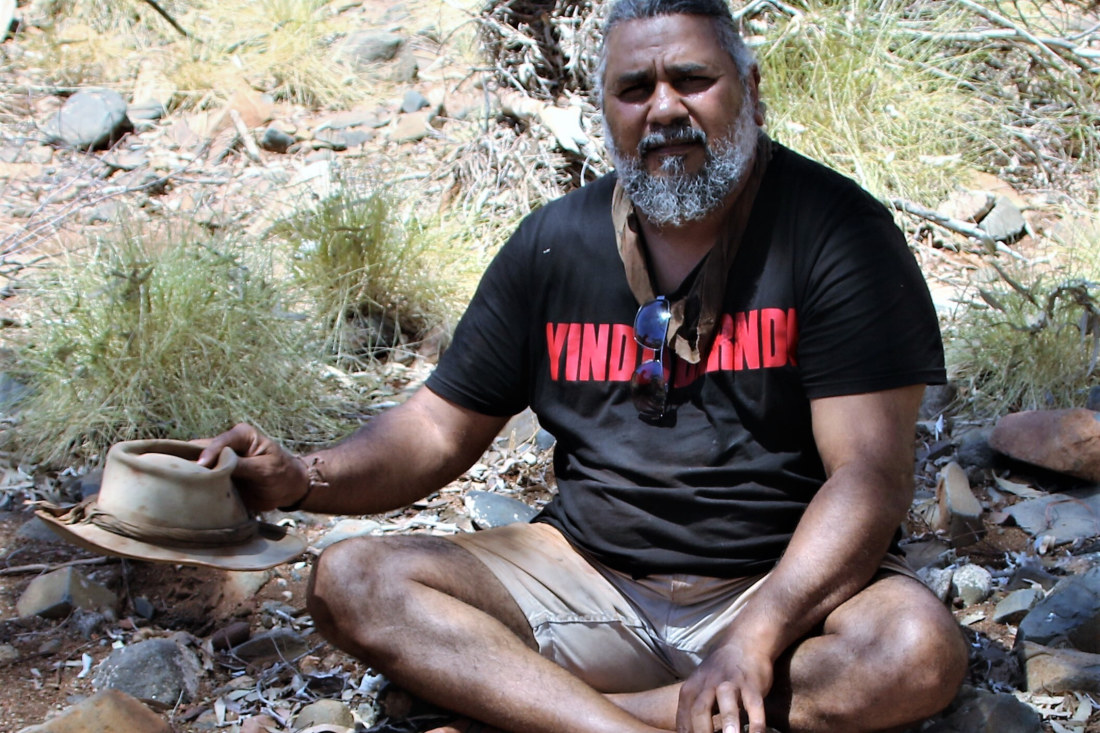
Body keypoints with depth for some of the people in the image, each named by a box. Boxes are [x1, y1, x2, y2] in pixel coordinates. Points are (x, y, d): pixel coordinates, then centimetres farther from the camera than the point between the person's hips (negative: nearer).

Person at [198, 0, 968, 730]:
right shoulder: (554, 245, 5)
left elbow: (872, 476, -16)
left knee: (919, 651, -34)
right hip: (592, 576, 3)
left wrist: (755, 637, -30)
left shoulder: (837, 231, -8)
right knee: (351, 581, -14)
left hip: (792, 582, -3)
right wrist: (302, 479, -12)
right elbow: (440, 428, 8)